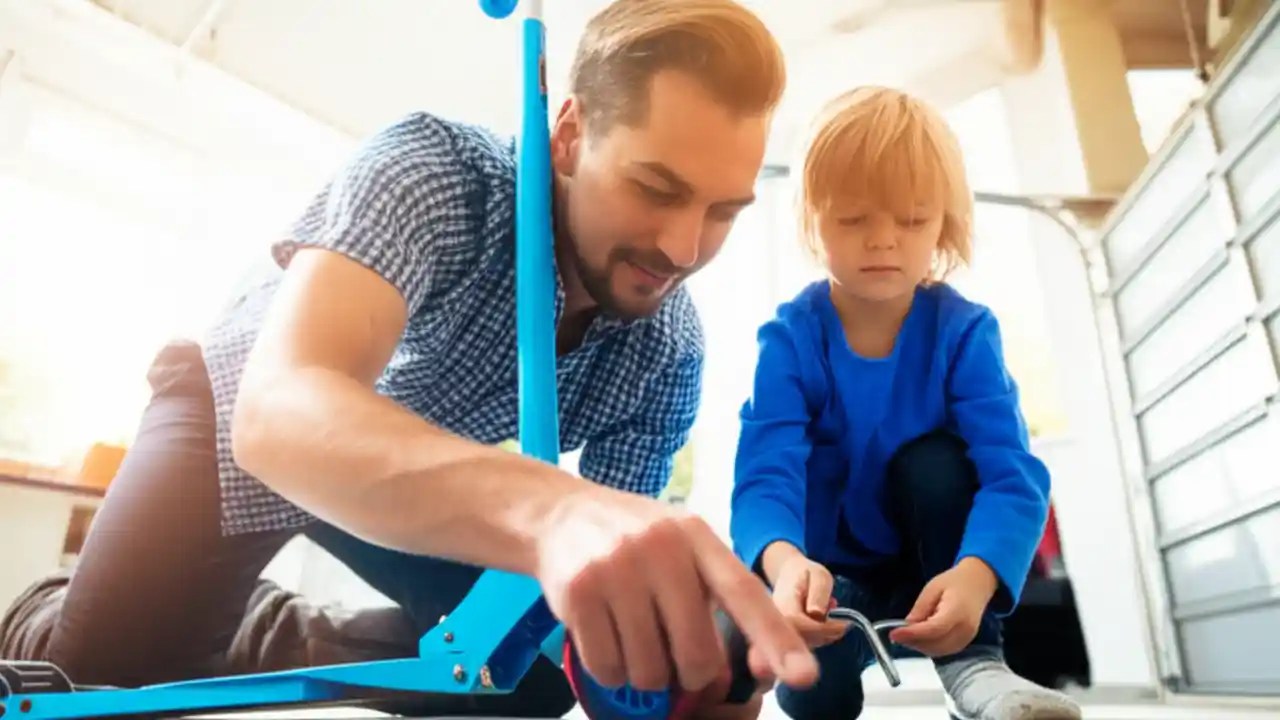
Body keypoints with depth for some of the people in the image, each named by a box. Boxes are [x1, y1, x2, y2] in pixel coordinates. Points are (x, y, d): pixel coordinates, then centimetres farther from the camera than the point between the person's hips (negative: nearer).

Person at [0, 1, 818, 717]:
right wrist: (553, 510, -68)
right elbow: (280, 409, -50)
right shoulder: (432, 169, -34)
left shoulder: (669, 352, -22)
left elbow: (613, 559, -18)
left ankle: (256, 643, 14)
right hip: (242, 411, -3)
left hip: (431, 471, 4)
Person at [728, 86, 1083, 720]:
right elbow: (767, 474, -29)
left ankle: (973, 664, -14)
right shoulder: (790, 338, -17)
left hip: (937, 573, 1)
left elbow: (1011, 474, -25)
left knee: (935, 462, -29)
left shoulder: (965, 331, -15)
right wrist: (784, 563, -53)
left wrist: (974, 575, -47)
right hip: (831, 573, -1)